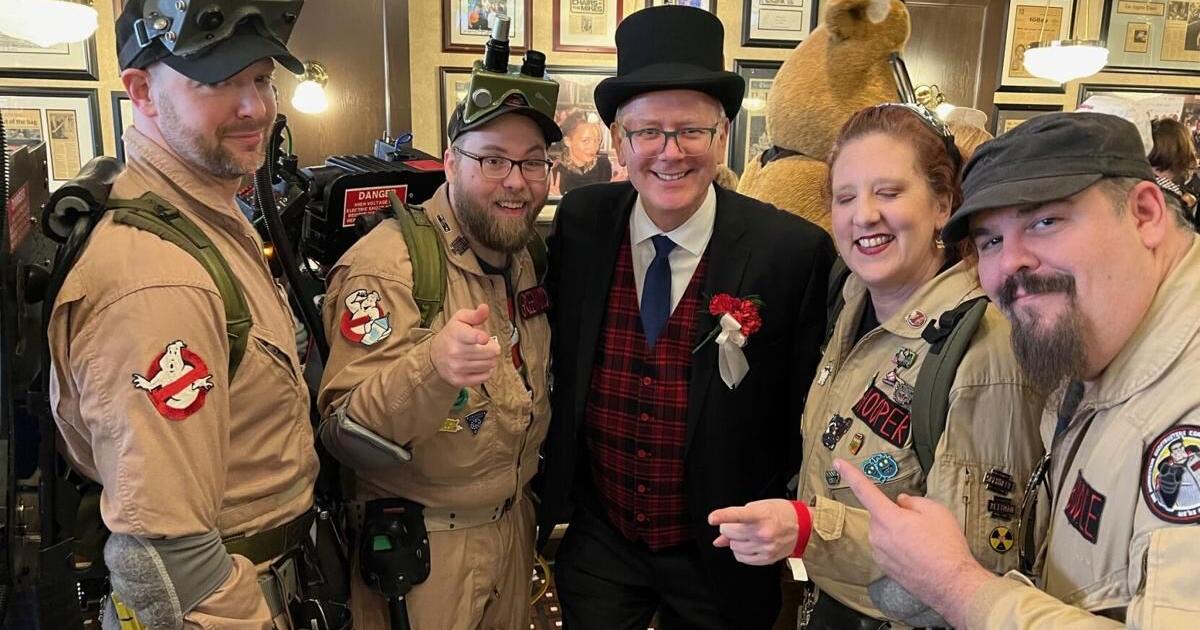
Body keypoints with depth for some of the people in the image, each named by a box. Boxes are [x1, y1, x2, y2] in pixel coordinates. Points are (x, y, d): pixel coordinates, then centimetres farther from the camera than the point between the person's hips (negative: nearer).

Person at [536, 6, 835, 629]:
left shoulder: (793, 252, -18)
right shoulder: (578, 224, -10)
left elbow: (808, 413, -7)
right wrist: (549, 499, 6)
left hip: (721, 555, -1)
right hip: (595, 540, 2)